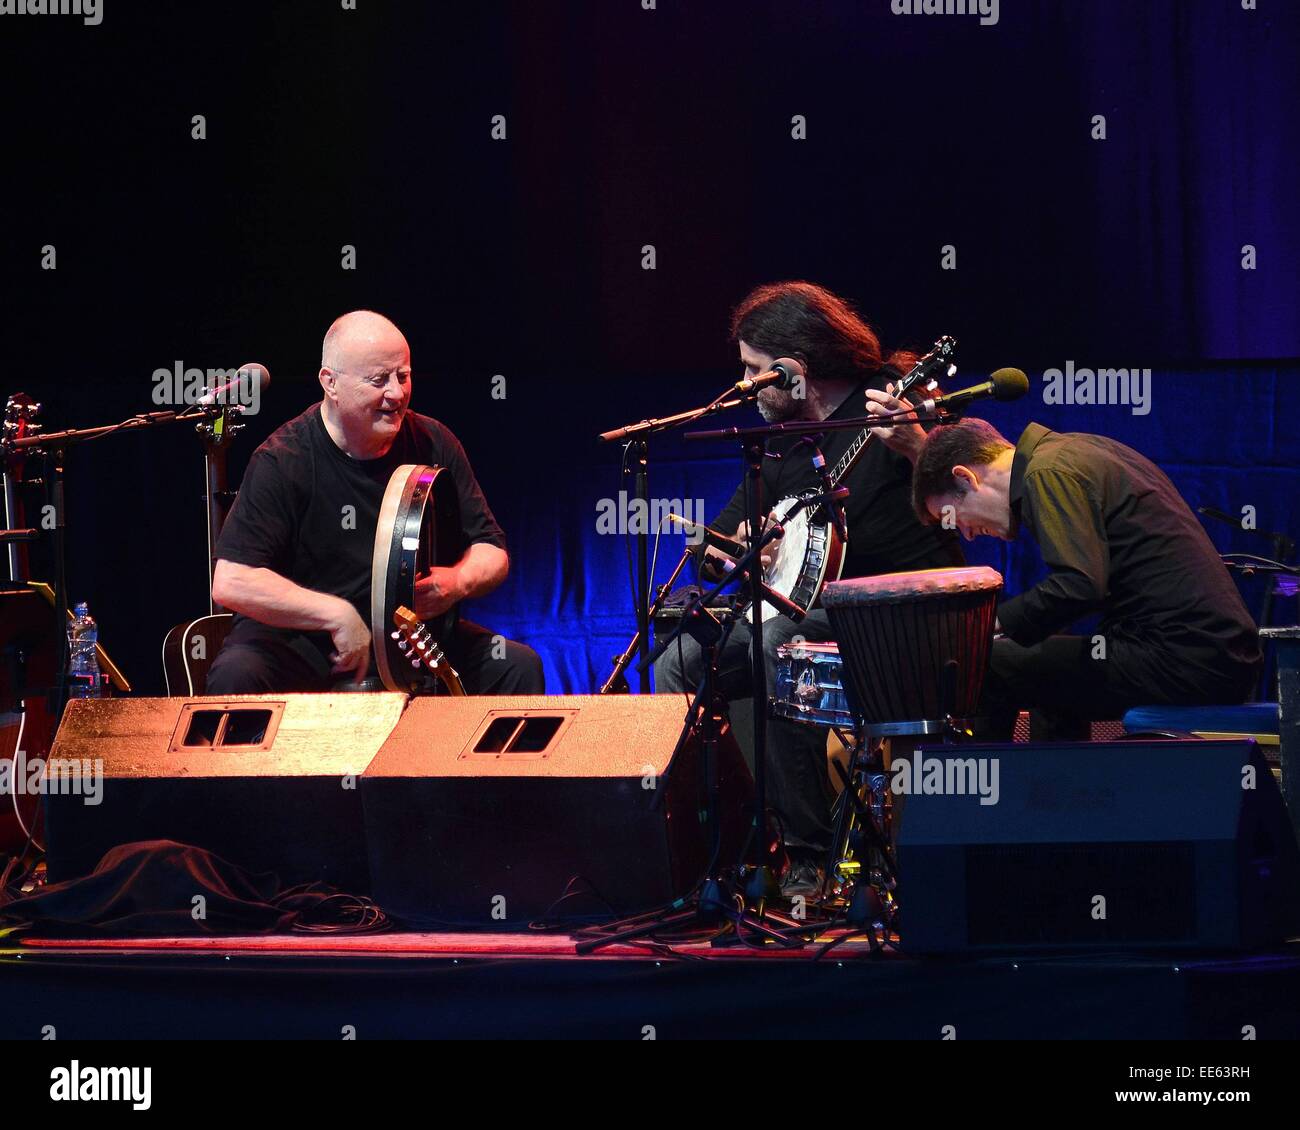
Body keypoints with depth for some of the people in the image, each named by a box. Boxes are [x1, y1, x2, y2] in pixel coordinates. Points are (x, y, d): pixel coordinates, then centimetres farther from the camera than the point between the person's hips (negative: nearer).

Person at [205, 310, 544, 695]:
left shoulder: (432, 444, -1)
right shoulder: (283, 461, -16)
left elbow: (492, 551, 6)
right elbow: (231, 582, -24)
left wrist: (457, 582, -18)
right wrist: (337, 615, -26)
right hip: (298, 640, -4)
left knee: (520, 666, -14)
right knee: (235, 677, -34)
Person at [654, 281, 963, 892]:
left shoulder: (892, 401, -8)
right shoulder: (784, 436, 15)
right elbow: (714, 548, 20)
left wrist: (912, 443, -39)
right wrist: (724, 549, -4)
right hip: (812, 607, 8)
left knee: (775, 643, -34)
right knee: (677, 666, -4)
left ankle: (809, 855, -29)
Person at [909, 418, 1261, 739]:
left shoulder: (1048, 473, -8)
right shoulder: (1077, 449, 21)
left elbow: (1079, 587, -22)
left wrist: (995, 623, -12)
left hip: (1179, 662, -10)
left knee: (985, 669, -7)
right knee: (1050, 674, 31)